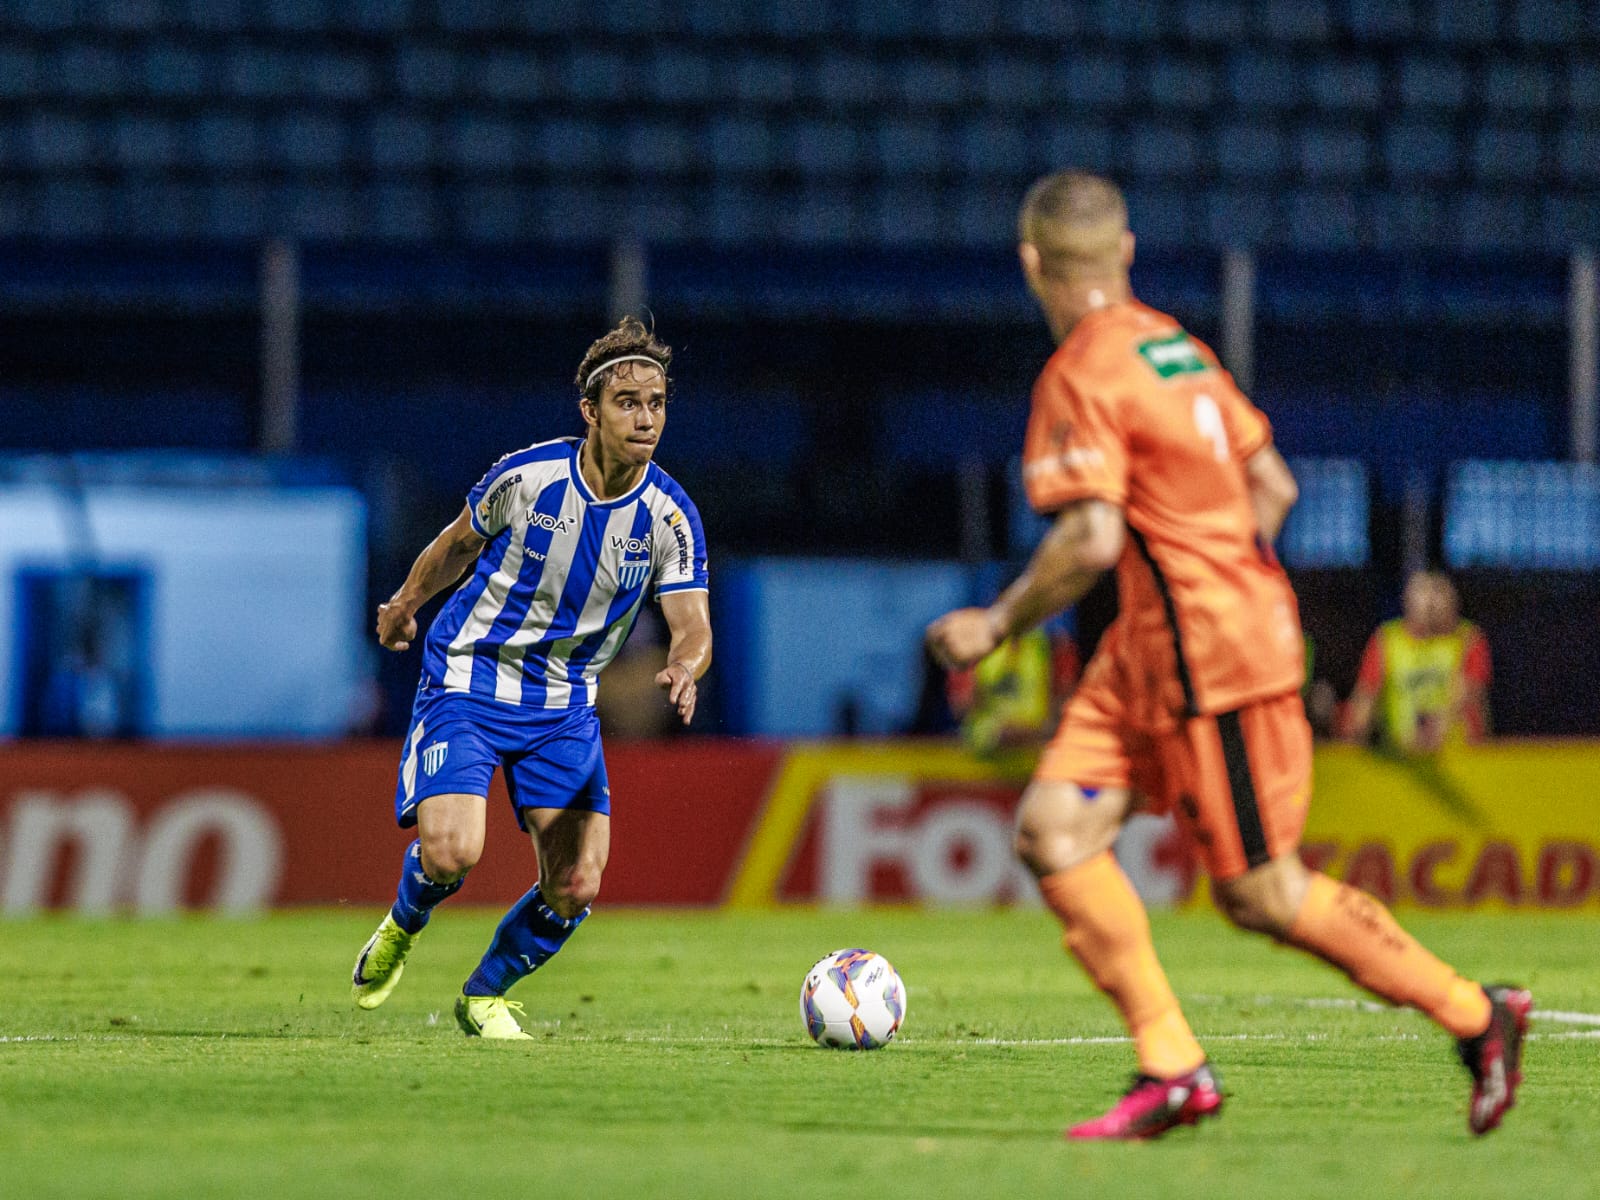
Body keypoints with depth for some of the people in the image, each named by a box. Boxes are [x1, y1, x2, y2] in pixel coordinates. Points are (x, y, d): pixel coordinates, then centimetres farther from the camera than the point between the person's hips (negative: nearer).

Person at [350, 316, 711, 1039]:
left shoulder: (669, 516, -11)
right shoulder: (527, 477, -15)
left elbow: (692, 627, -13)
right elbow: (460, 543, 5)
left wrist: (683, 669, -38)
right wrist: (404, 604, 21)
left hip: (565, 705, 3)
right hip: (468, 678, -3)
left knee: (575, 888, -8)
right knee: (452, 849, -23)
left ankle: (485, 996, 21)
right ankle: (401, 930, 14)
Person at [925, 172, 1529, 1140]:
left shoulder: (1083, 375, -16)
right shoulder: (1176, 344, 11)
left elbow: (1092, 540, -24)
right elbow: (1273, 486, 16)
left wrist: (996, 625, -11)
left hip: (1209, 658, -10)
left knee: (1263, 896, -2)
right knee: (1054, 827, 0)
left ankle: (1476, 1015, 10)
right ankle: (1171, 1068, -5)